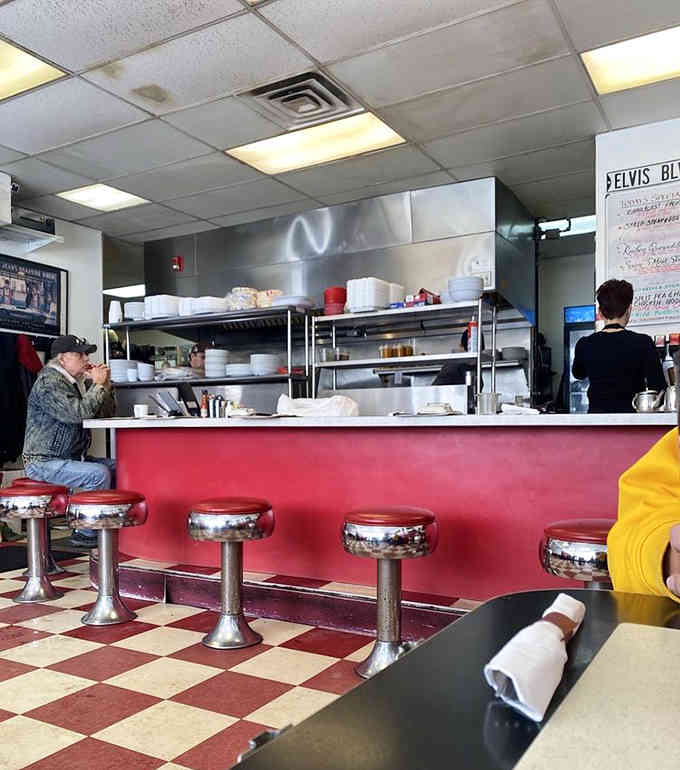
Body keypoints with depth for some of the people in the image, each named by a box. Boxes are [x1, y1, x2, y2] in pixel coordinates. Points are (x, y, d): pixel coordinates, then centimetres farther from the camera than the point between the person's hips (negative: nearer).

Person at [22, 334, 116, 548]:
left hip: (72, 457, 9)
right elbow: (78, 414, -29)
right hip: (44, 462, -9)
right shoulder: (49, 383, -15)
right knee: (98, 474, -27)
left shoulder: (79, 382, 14)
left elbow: (107, 413, 15)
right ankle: (86, 534, -15)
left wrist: (106, 384, 1)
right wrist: (97, 385, -17)